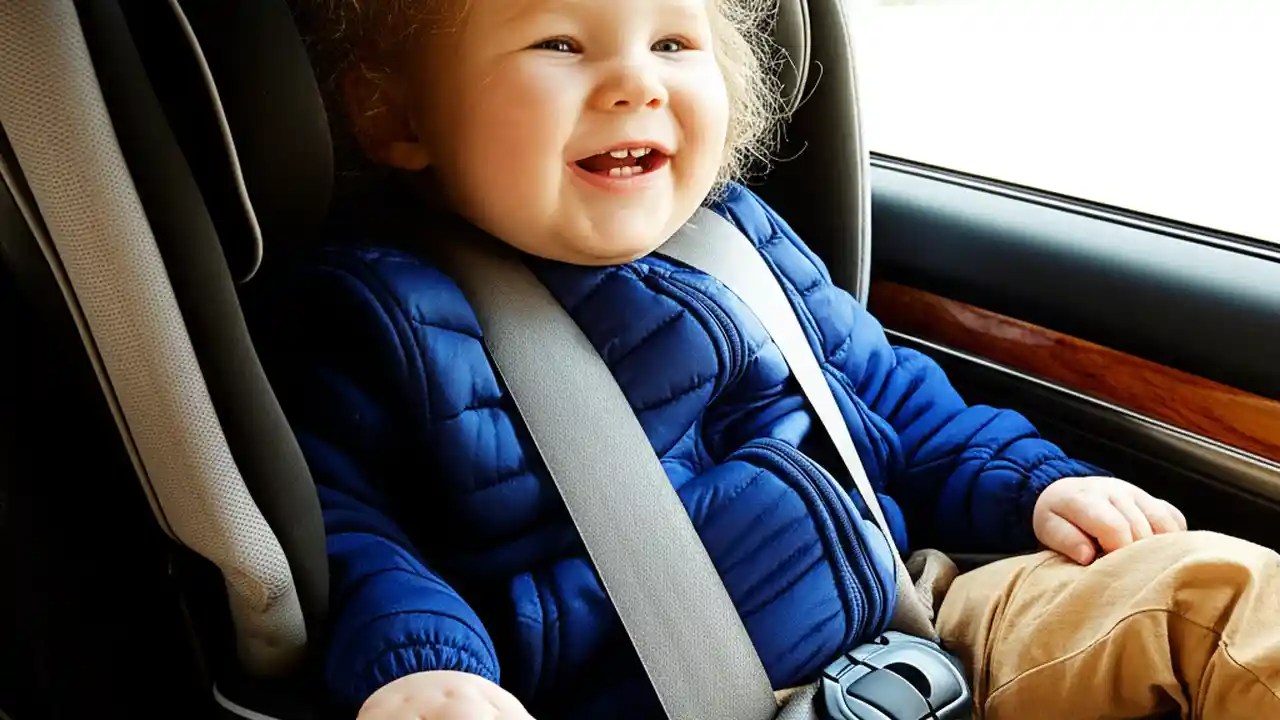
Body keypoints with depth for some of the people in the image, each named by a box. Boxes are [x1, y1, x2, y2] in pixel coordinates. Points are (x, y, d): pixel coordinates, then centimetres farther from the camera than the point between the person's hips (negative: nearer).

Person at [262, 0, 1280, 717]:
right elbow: (339, 527, -8)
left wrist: (1031, 483, 11)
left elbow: (893, 399, 23)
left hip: (923, 630, 6)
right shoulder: (370, 316, -3)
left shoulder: (736, 237, 13)